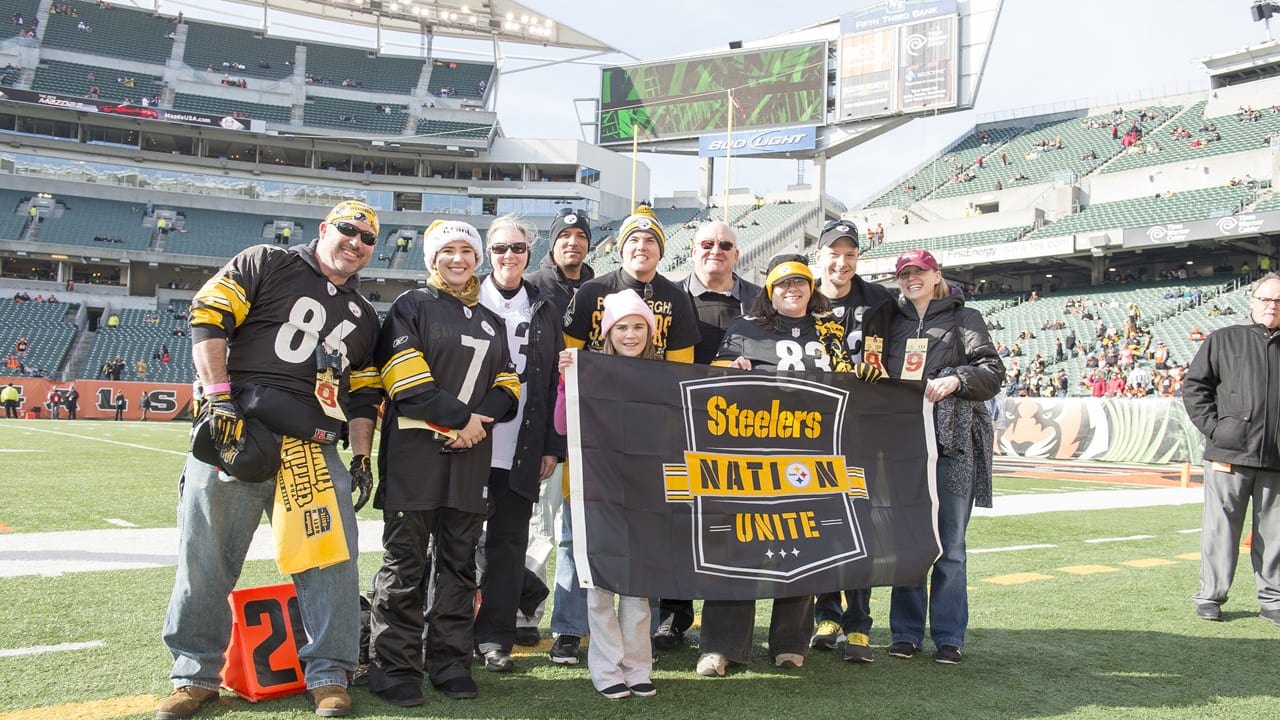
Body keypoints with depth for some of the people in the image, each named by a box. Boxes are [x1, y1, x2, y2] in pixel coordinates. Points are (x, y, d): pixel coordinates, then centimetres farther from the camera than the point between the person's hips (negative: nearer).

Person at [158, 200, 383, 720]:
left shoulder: (364, 317, 21)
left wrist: (362, 458, 11)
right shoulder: (267, 264, 6)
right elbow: (208, 318, -4)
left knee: (331, 557, -3)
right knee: (206, 555, 1)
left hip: (315, 447, 4)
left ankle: (329, 674, 9)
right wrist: (219, 398, -12)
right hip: (235, 433, -4)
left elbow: (362, 397, 21)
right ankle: (196, 673, 16)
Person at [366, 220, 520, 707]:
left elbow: (506, 386, 15)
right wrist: (460, 417, -12)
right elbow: (405, 377, -9)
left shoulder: (491, 322, 21)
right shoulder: (412, 307, 3)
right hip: (414, 451, -5)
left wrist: (481, 418, -6)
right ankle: (394, 668, 5)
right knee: (406, 563, -3)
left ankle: (451, 663, 17)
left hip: (471, 455, 5)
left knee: (459, 562, 8)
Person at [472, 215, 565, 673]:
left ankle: (495, 638, 12)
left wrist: (553, 447, 5)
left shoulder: (544, 313, 11)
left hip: (522, 449, 2)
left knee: (508, 540, 4)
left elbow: (555, 385, 10)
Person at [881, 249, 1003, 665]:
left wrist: (957, 379, -16)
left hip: (953, 443, -3)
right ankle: (906, 632, 12)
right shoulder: (893, 324, 18)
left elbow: (994, 373, 0)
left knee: (949, 545, -1)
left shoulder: (964, 319, 8)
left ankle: (949, 636, 7)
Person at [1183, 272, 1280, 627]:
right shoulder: (1223, 340, 5)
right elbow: (1193, 385, 3)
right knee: (1220, 528, 3)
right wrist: (1213, 426, -6)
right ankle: (1209, 596, 11)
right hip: (1229, 454, -3)